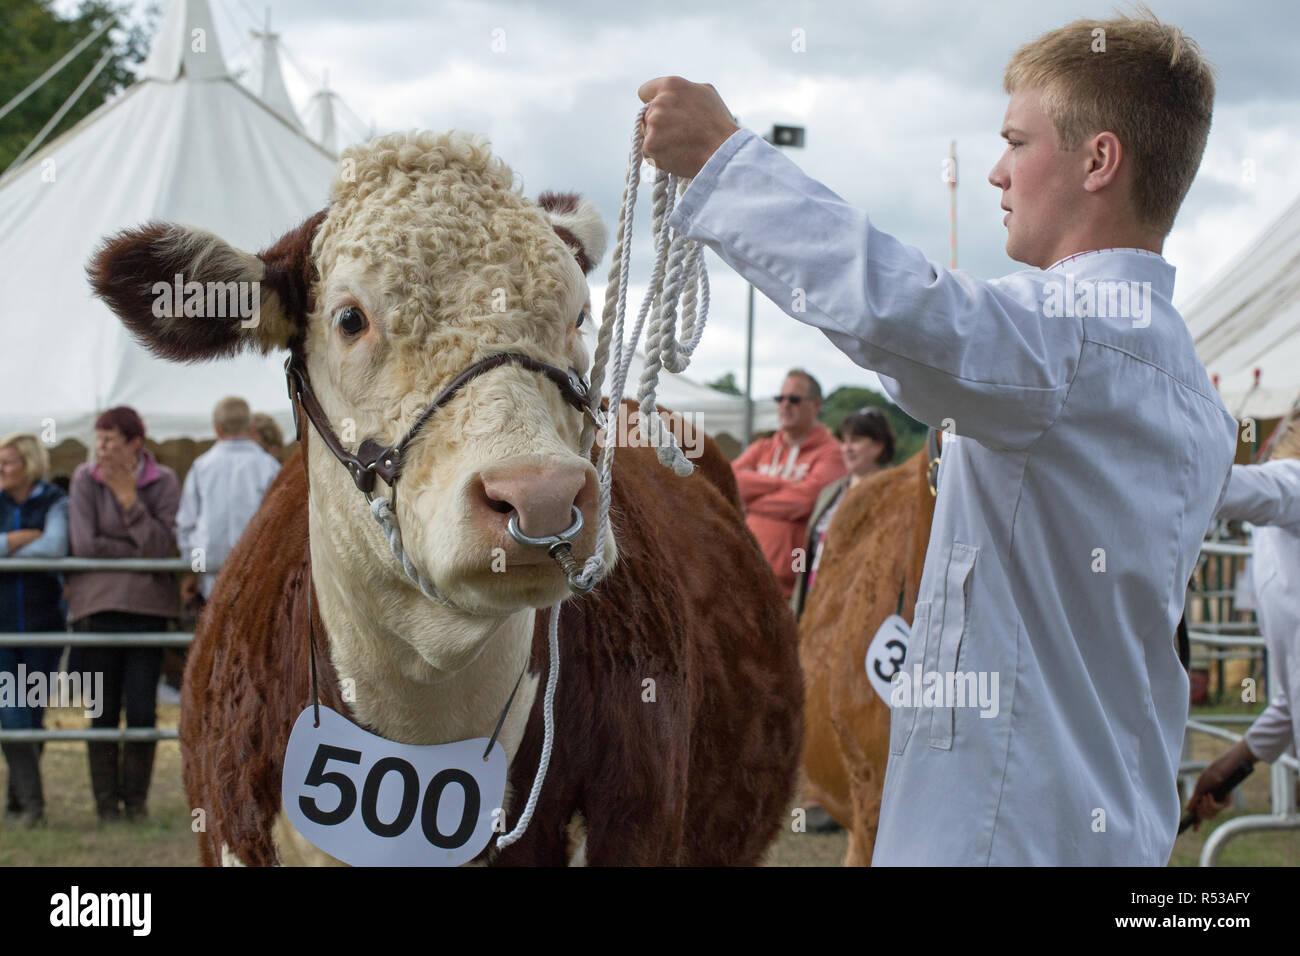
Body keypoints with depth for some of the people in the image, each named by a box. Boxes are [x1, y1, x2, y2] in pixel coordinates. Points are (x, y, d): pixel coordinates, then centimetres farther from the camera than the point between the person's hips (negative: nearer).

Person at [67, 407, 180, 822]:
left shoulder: (163, 481, 2)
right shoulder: (86, 479, 1)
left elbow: (164, 546, -9)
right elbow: (85, 545, -7)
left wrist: (130, 498, -13)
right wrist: (140, 549, -6)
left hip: (147, 605, 0)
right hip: (98, 606, 0)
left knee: (142, 710, -3)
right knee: (104, 712, 1)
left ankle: (136, 799, 12)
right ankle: (106, 802, 11)